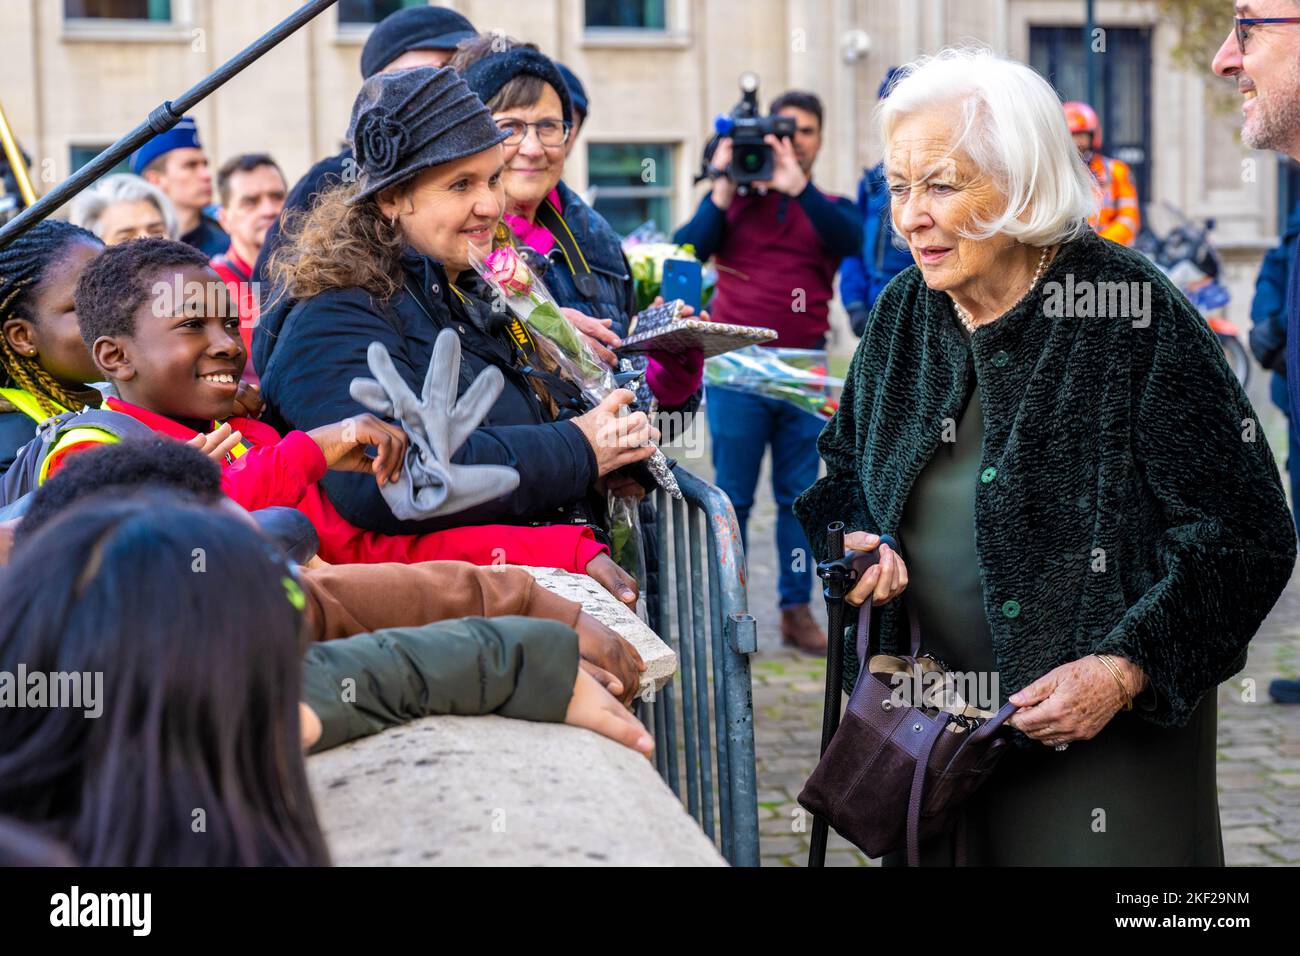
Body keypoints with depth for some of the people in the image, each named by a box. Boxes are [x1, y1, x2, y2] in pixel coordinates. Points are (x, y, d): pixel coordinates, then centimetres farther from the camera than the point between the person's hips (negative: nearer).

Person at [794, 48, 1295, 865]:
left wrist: (1126, 669, -21)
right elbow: (844, 470, 20)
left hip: (1107, 730, -5)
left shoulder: (1132, 315, -14)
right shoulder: (904, 314, 5)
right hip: (933, 725, 5)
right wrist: (854, 544, -2)